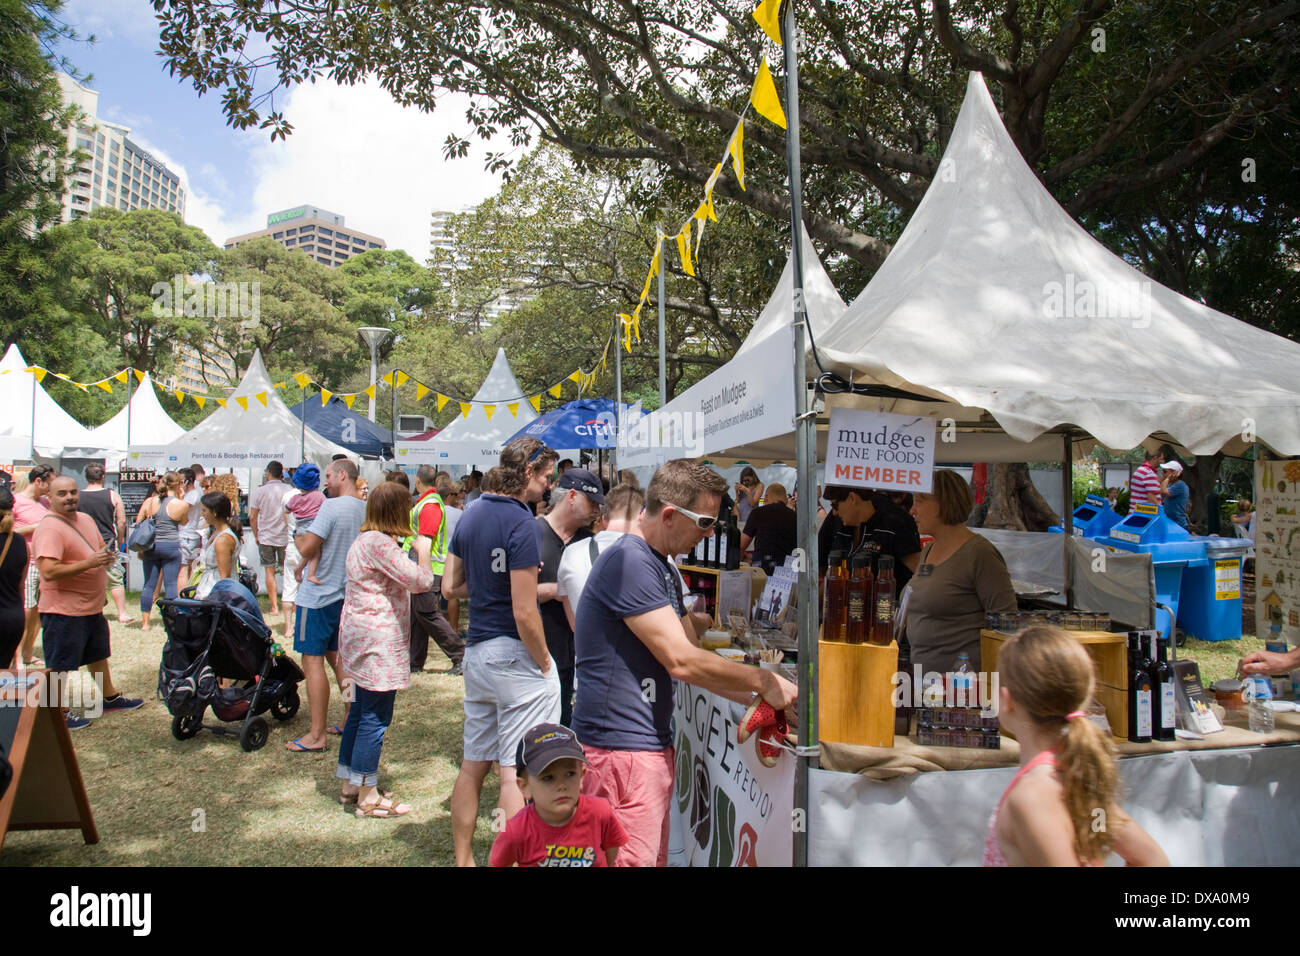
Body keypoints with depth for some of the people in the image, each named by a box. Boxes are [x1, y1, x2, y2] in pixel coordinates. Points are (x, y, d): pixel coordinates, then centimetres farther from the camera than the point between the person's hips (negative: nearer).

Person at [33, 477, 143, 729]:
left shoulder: (86, 519, 8)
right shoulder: (49, 528, -20)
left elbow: (100, 548, 22)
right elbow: (49, 571, -28)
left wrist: (106, 555, -1)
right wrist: (89, 563, -28)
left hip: (92, 607, 9)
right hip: (63, 611, -9)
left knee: (98, 655, 23)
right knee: (60, 666, 4)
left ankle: (109, 698, 38)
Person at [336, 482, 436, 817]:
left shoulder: (364, 540, 14)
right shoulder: (380, 543, -19)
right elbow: (422, 581, -20)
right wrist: (423, 550, -8)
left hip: (360, 637, 11)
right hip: (378, 641, -11)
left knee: (361, 711, 18)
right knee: (375, 718, -3)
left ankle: (350, 785, 29)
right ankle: (367, 797, 6)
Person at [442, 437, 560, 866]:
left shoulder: (470, 514, 8)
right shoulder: (520, 522, -18)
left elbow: (451, 586, 15)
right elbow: (524, 613, -20)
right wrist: (545, 664, -9)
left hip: (476, 651, 9)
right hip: (514, 655, -9)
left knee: (474, 763, 18)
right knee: (517, 773, -2)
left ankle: (463, 858, 31)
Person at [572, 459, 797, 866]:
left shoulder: (662, 569, 15)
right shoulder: (629, 560, -18)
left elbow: (691, 655, 17)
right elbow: (681, 661, -21)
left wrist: (756, 698, 7)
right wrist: (763, 681, -11)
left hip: (652, 743, 10)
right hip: (621, 746, -10)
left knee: (655, 856, 16)